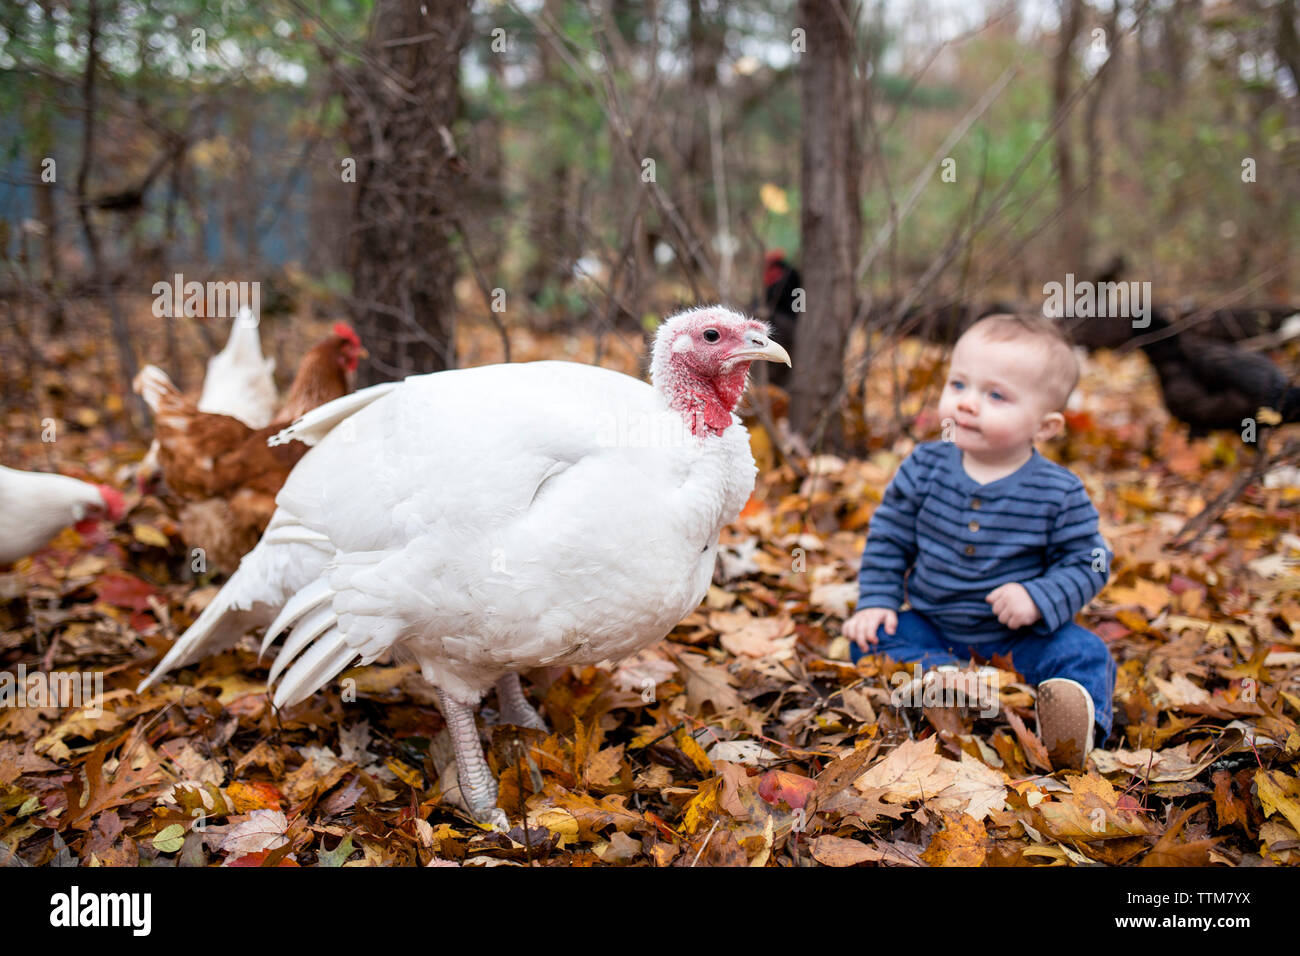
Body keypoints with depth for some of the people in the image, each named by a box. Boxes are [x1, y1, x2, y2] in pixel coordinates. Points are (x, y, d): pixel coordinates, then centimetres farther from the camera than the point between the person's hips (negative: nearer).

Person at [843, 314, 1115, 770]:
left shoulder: (1058, 492, -13)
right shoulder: (925, 467, -7)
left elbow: (1088, 562, -7)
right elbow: (888, 539, 3)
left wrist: (1039, 598, -24)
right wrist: (875, 601, -8)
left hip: (1021, 638, -2)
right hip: (932, 631, 3)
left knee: (1085, 653, -25)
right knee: (872, 637, -20)